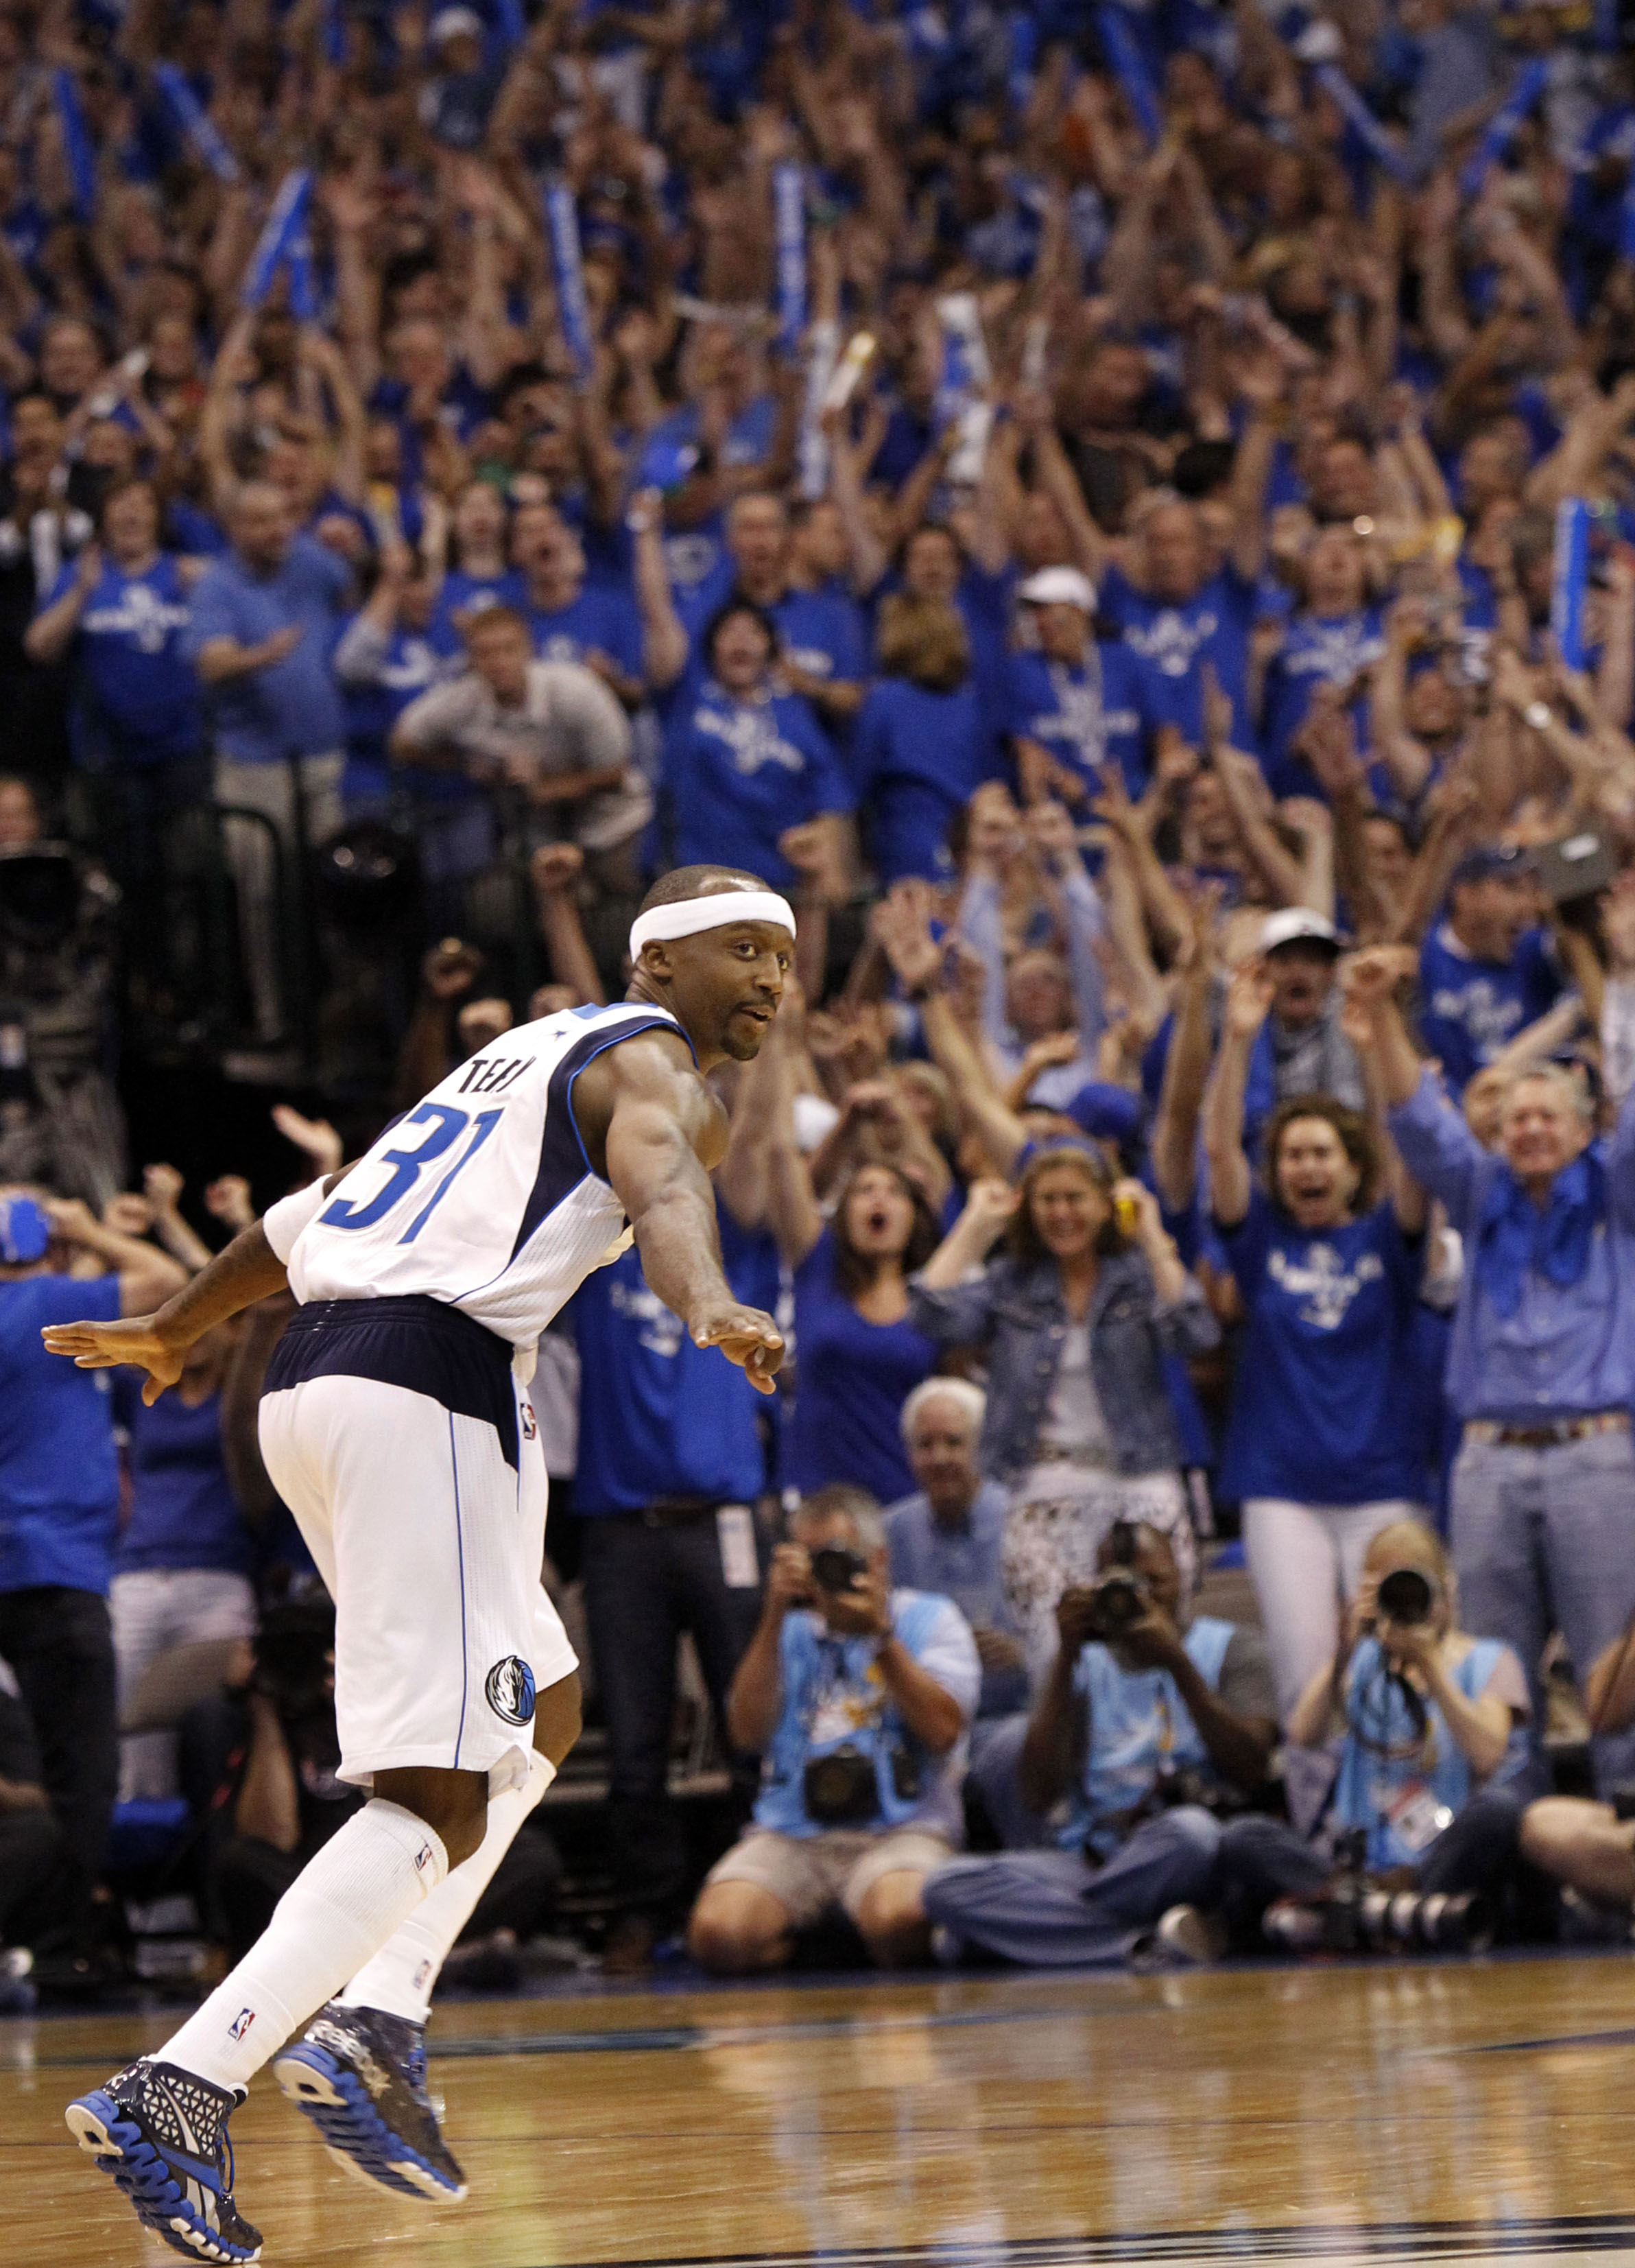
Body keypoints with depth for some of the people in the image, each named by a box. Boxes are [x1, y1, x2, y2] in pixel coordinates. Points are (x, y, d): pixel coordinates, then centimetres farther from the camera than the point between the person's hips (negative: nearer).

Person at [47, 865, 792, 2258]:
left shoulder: (532, 1056, 28)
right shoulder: (648, 1062, 3)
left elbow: (325, 1207, 37)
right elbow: (663, 1185, -22)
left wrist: (173, 1332, 49)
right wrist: (712, 1311, -42)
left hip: (312, 1376, 10)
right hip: (427, 1376, -10)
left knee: (540, 1712, 22)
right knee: (438, 1800, -12)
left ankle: (376, 2024, 9)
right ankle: (179, 2093, -22)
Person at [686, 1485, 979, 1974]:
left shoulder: (929, 1618, 13)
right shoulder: (791, 1629, 21)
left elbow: (942, 1731, -4)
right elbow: (748, 1731, 3)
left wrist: (880, 1635, -9)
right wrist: (775, 1617, -2)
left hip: (899, 1830, -2)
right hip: (790, 1835, 3)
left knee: (899, 1920, -39)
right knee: (718, 1933, -29)